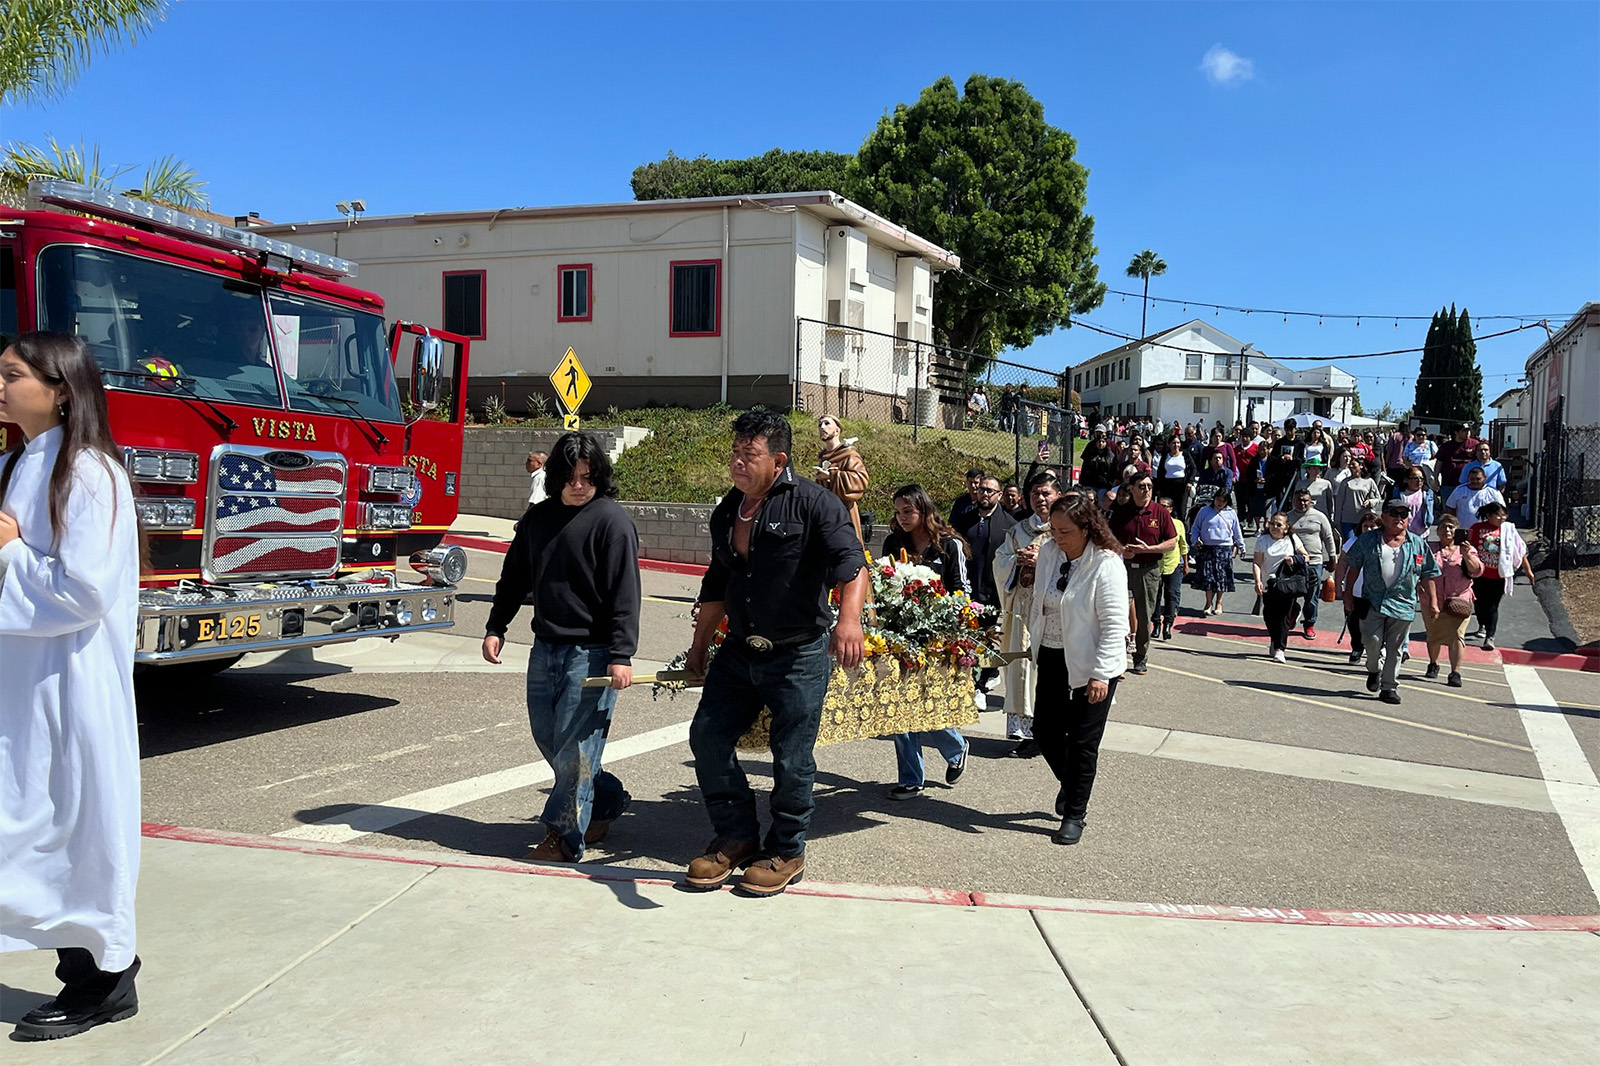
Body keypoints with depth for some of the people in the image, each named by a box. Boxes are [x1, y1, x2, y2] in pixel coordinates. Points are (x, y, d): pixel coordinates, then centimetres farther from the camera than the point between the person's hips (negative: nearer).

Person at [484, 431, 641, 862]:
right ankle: (608, 801, 31)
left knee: (574, 746, -6)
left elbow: (625, 594, -15)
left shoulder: (612, 520, -10)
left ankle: (565, 836, 4)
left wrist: (621, 656, -20)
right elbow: (514, 577, 18)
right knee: (547, 738, 14)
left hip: (590, 652, -7)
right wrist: (496, 627, 10)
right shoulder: (538, 517, 10)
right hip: (545, 646, 7)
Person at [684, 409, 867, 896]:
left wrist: (849, 618, -39)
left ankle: (786, 853, 20)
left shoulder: (812, 502, -11)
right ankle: (737, 837, 21)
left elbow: (850, 562, -22)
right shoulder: (726, 512, 10)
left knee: (791, 760, 0)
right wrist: (700, 646, 25)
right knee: (707, 737, 4)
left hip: (799, 657, -6)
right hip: (738, 653, 7)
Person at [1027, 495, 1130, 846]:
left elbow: (1114, 624, -19)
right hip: (1051, 659, 6)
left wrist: (1100, 674, -20)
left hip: (1090, 665, -6)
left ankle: (1075, 814, 18)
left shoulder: (1106, 564, -19)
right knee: (1046, 732, 12)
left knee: (1082, 741, 3)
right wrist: (1033, 642, 16)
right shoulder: (1048, 553, 0)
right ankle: (1070, 783, 41)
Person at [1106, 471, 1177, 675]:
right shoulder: (1120, 511, 4)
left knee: (1144, 616, 8)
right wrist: (1120, 550, -9)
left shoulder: (1160, 512, 1)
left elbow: (1172, 541, 2)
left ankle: (1140, 658, 22)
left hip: (1149, 570, 0)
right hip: (1123, 568, 0)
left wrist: (1148, 549, -12)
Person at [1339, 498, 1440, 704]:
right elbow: (1352, 566, 8)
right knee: (1372, 641, -7)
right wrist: (1348, 594, 4)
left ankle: (1389, 687, 13)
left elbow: (1428, 575, 11)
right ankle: (1374, 670, 24)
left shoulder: (1418, 544, 8)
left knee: (1394, 648, 4)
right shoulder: (1368, 540, 5)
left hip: (1402, 604, 1)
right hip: (1373, 601, -1)